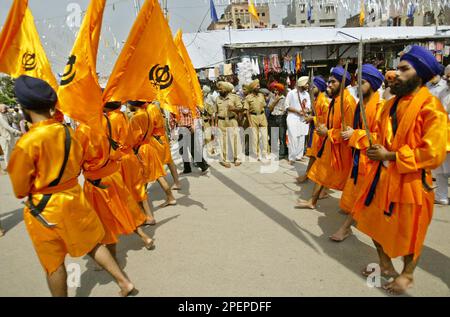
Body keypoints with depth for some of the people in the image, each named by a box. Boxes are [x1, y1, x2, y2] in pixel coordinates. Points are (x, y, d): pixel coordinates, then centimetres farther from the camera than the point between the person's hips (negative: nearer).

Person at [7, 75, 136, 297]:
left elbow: (20, 189, -10)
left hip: (44, 209, -5)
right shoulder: (68, 132, -5)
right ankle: (124, 282, 24)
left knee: (53, 263, 14)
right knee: (92, 244, 20)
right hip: (73, 198, 5)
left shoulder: (26, 143, -21)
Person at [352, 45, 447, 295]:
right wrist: (375, 148, -4)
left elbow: (432, 153, -22)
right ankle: (385, 264, 41)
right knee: (376, 221, 17)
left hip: (410, 181, -7)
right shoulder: (392, 104, 7)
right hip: (382, 176, 7)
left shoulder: (431, 108, -16)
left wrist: (391, 156, -19)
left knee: (409, 232, 10)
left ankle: (407, 274, 36)